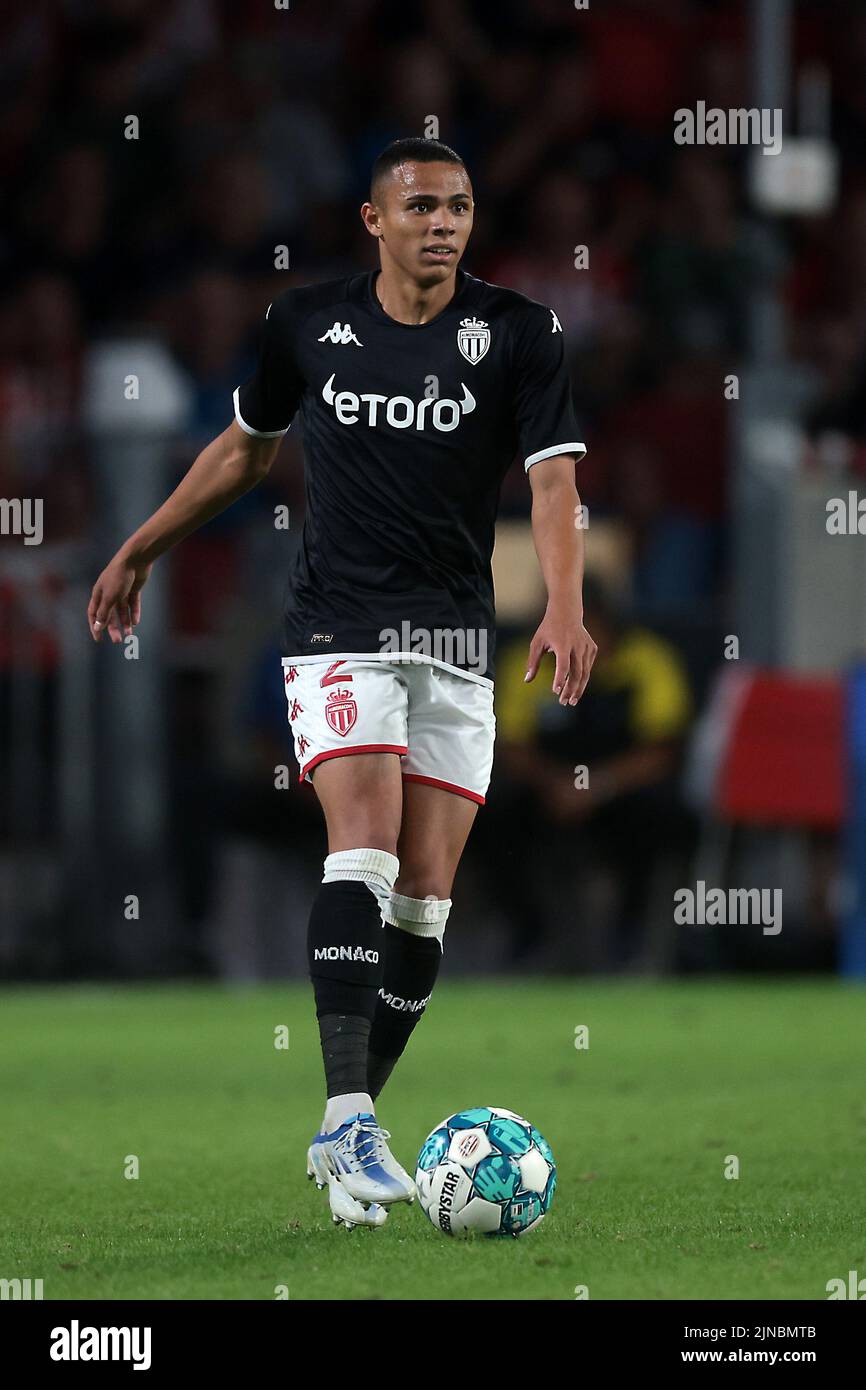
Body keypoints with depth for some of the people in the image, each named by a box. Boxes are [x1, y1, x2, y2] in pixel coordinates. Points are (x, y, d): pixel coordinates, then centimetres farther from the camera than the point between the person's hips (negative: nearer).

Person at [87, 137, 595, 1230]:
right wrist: (139, 553, 23)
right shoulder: (308, 322, 3)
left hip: (456, 646, 2)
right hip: (337, 635, -2)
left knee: (425, 896, 1)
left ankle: (343, 1134, 13)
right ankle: (349, 1117, -27)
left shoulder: (519, 334, -1)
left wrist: (564, 606, -27)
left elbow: (553, 480, -10)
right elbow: (244, 449, 19)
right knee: (365, 844, -21)